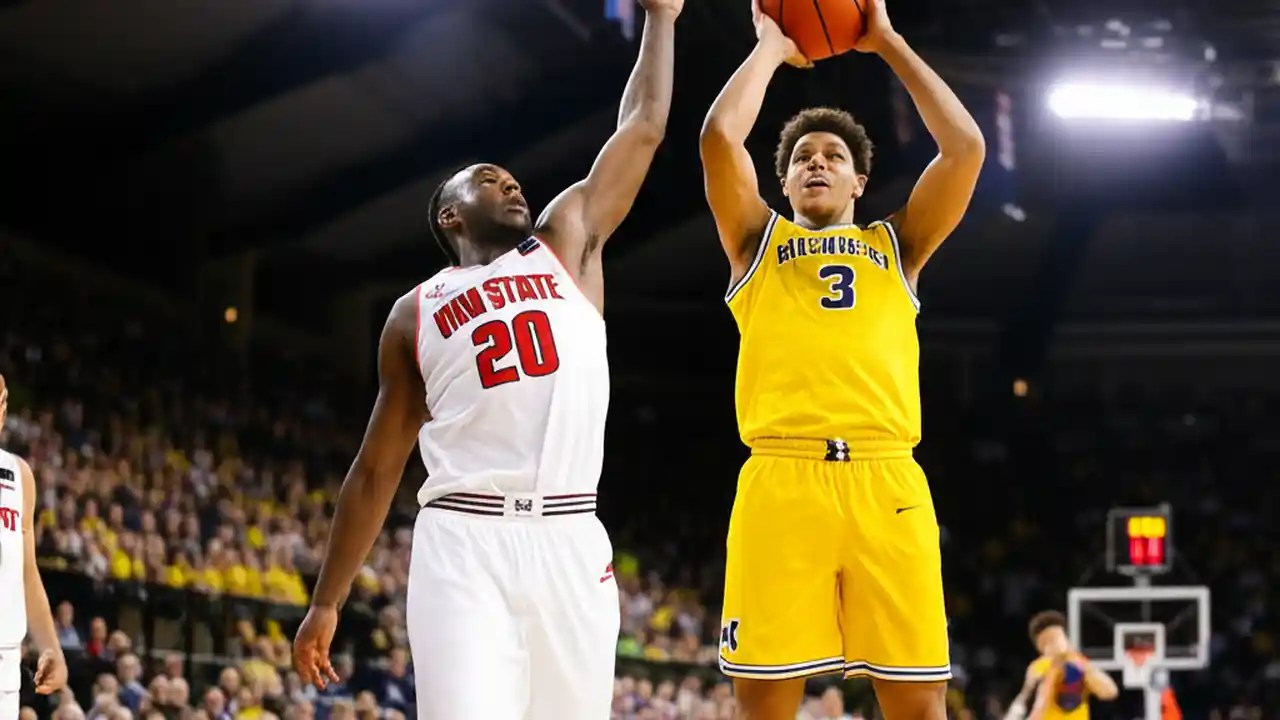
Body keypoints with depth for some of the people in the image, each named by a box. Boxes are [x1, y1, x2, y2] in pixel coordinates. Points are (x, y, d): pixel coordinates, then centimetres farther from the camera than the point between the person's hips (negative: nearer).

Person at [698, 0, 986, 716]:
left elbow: (966, 146, 13)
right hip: (781, 479, -1)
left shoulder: (897, 246, 25)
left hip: (887, 483, 1)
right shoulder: (759, 243, 22)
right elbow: (720, 136, 7)